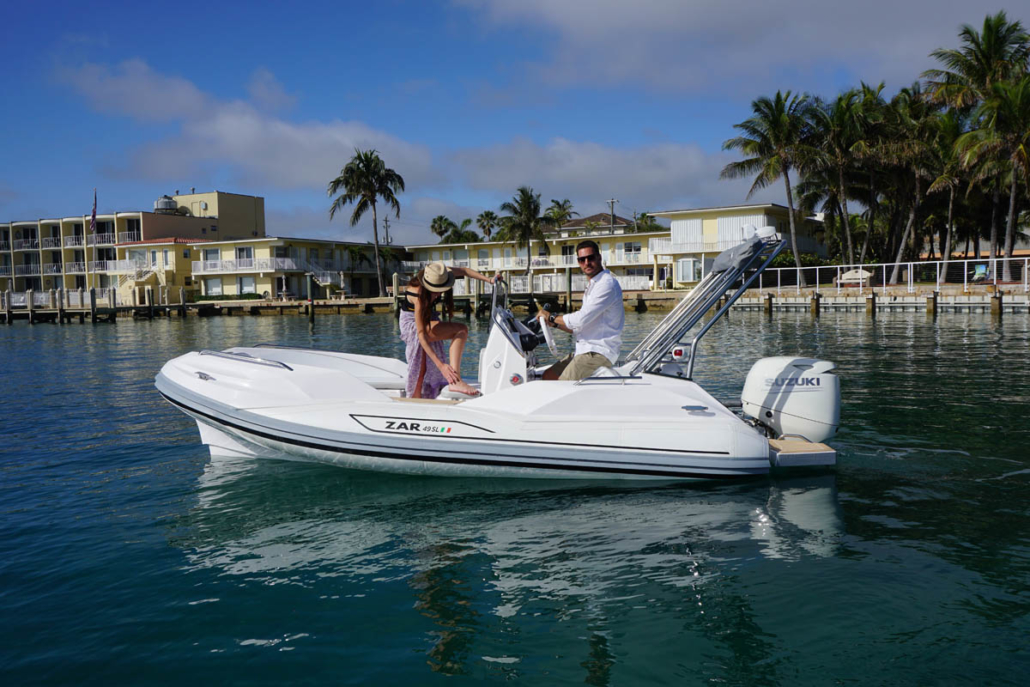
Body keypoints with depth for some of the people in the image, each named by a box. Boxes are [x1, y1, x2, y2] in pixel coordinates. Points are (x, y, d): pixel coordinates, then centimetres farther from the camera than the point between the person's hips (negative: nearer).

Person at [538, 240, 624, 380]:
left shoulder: (607, 284, -13)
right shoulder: (592, 287, 21)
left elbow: (581, 319, -21)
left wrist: (552, 317, -7)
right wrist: (554, 324, 9)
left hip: (598, 353, -10)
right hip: (584, 350, 10)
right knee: (548, 376, 8)